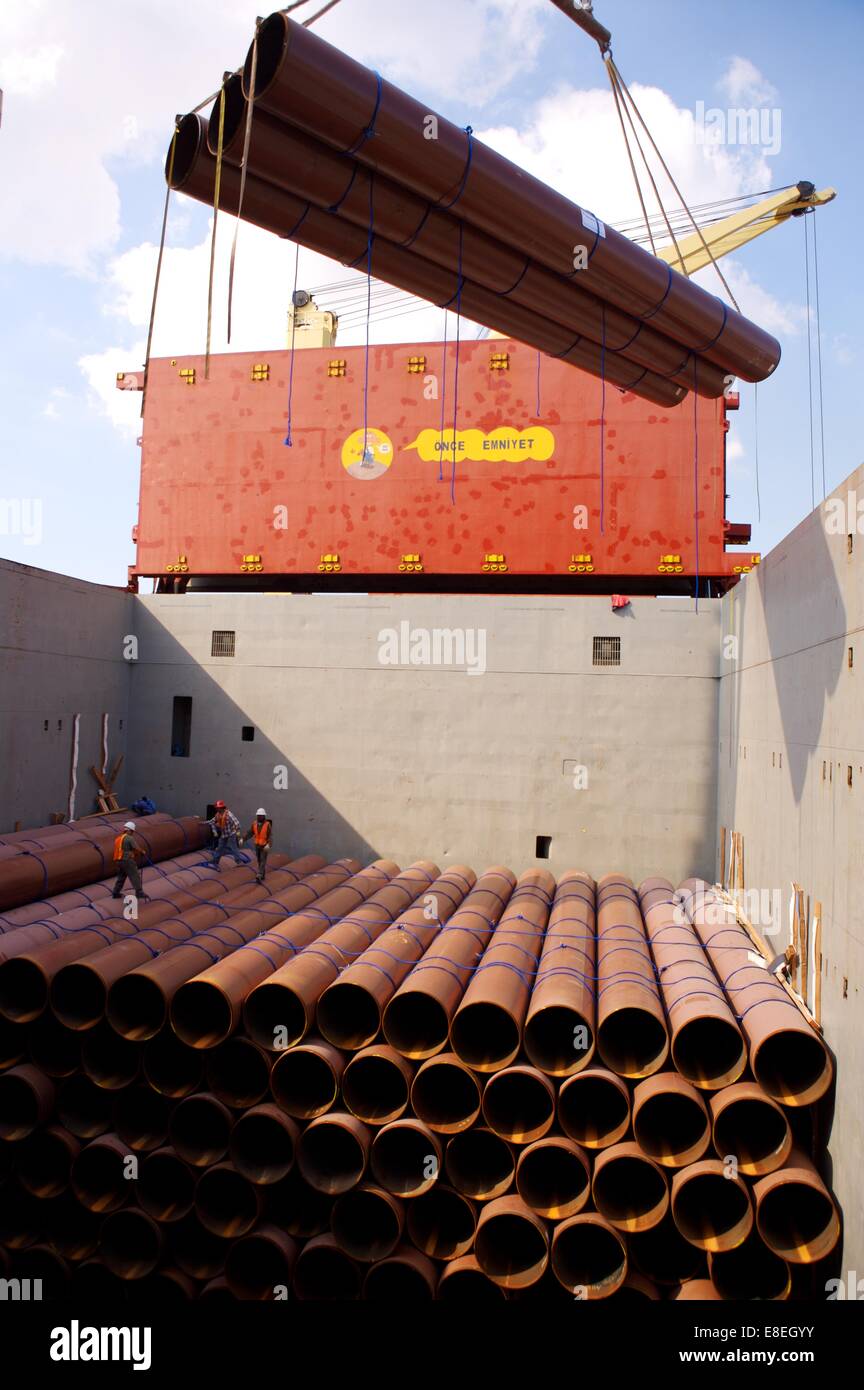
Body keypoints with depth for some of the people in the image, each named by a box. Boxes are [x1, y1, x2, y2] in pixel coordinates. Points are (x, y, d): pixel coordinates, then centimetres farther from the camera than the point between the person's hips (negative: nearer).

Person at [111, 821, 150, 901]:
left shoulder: (118, 838, 16)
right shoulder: (129, 838, -10)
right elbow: (137, 849, -15)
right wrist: (142, 852, 5)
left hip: (118, 861, 9)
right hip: (127, 860, -8)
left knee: (120, 876, 23)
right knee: (135, 877, -6)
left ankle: (116, 893, 30)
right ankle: (140, 894, -9)